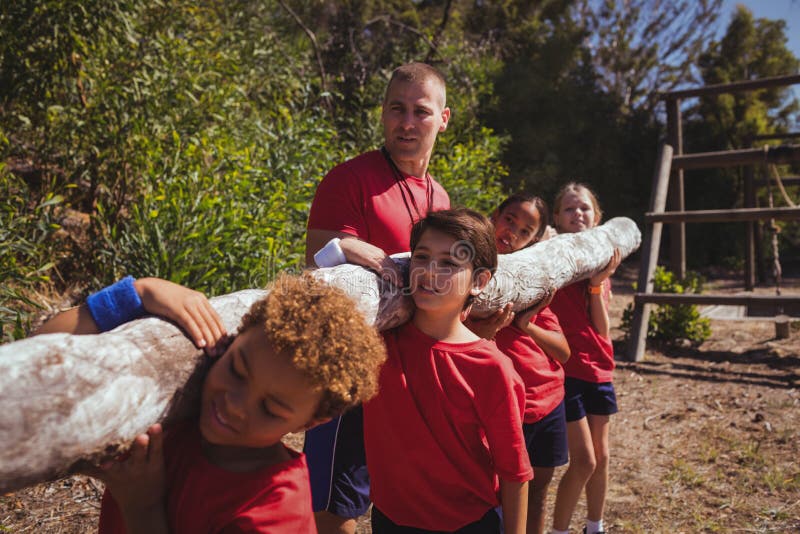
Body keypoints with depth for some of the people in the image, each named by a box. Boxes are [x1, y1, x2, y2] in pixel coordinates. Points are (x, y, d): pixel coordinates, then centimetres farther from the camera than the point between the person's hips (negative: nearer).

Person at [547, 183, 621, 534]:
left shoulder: (602, 263, 8)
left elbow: (602, 330, -1)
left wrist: (598, 282, -14)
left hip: (598, 369, 6)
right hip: (565, 369, -6)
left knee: (600, 457, 15)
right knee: (583, 461, -4)